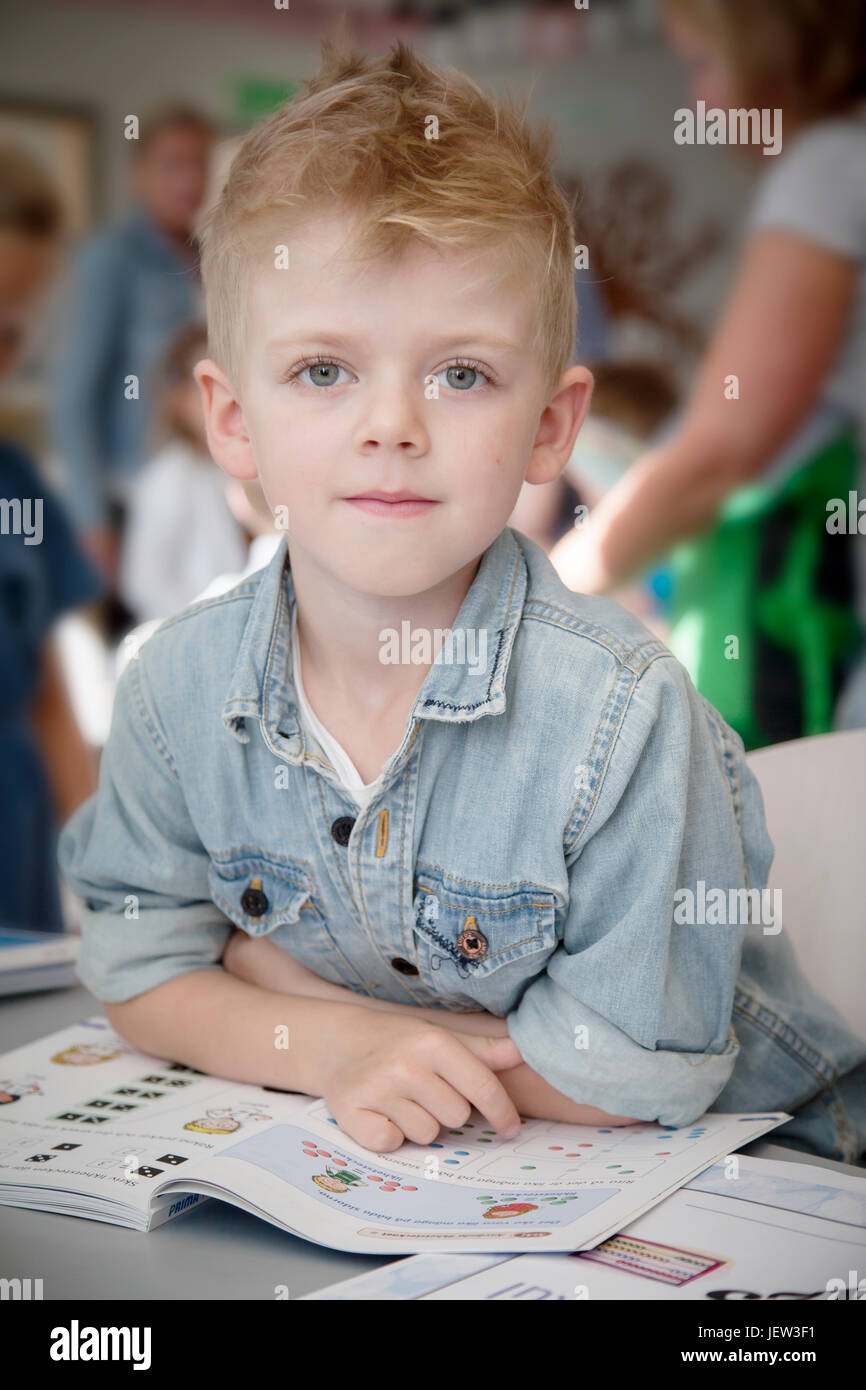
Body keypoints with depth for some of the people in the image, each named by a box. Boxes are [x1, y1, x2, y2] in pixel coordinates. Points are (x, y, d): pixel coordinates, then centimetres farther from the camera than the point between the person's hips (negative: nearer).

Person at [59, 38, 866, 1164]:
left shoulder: (624, 714, -23)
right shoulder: (179, 687, -9)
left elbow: (623, 1080, -18)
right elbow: (136, 975, 0)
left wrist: (263, 962, -16)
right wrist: (335, 1047, -20)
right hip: (345, 1159, 4)